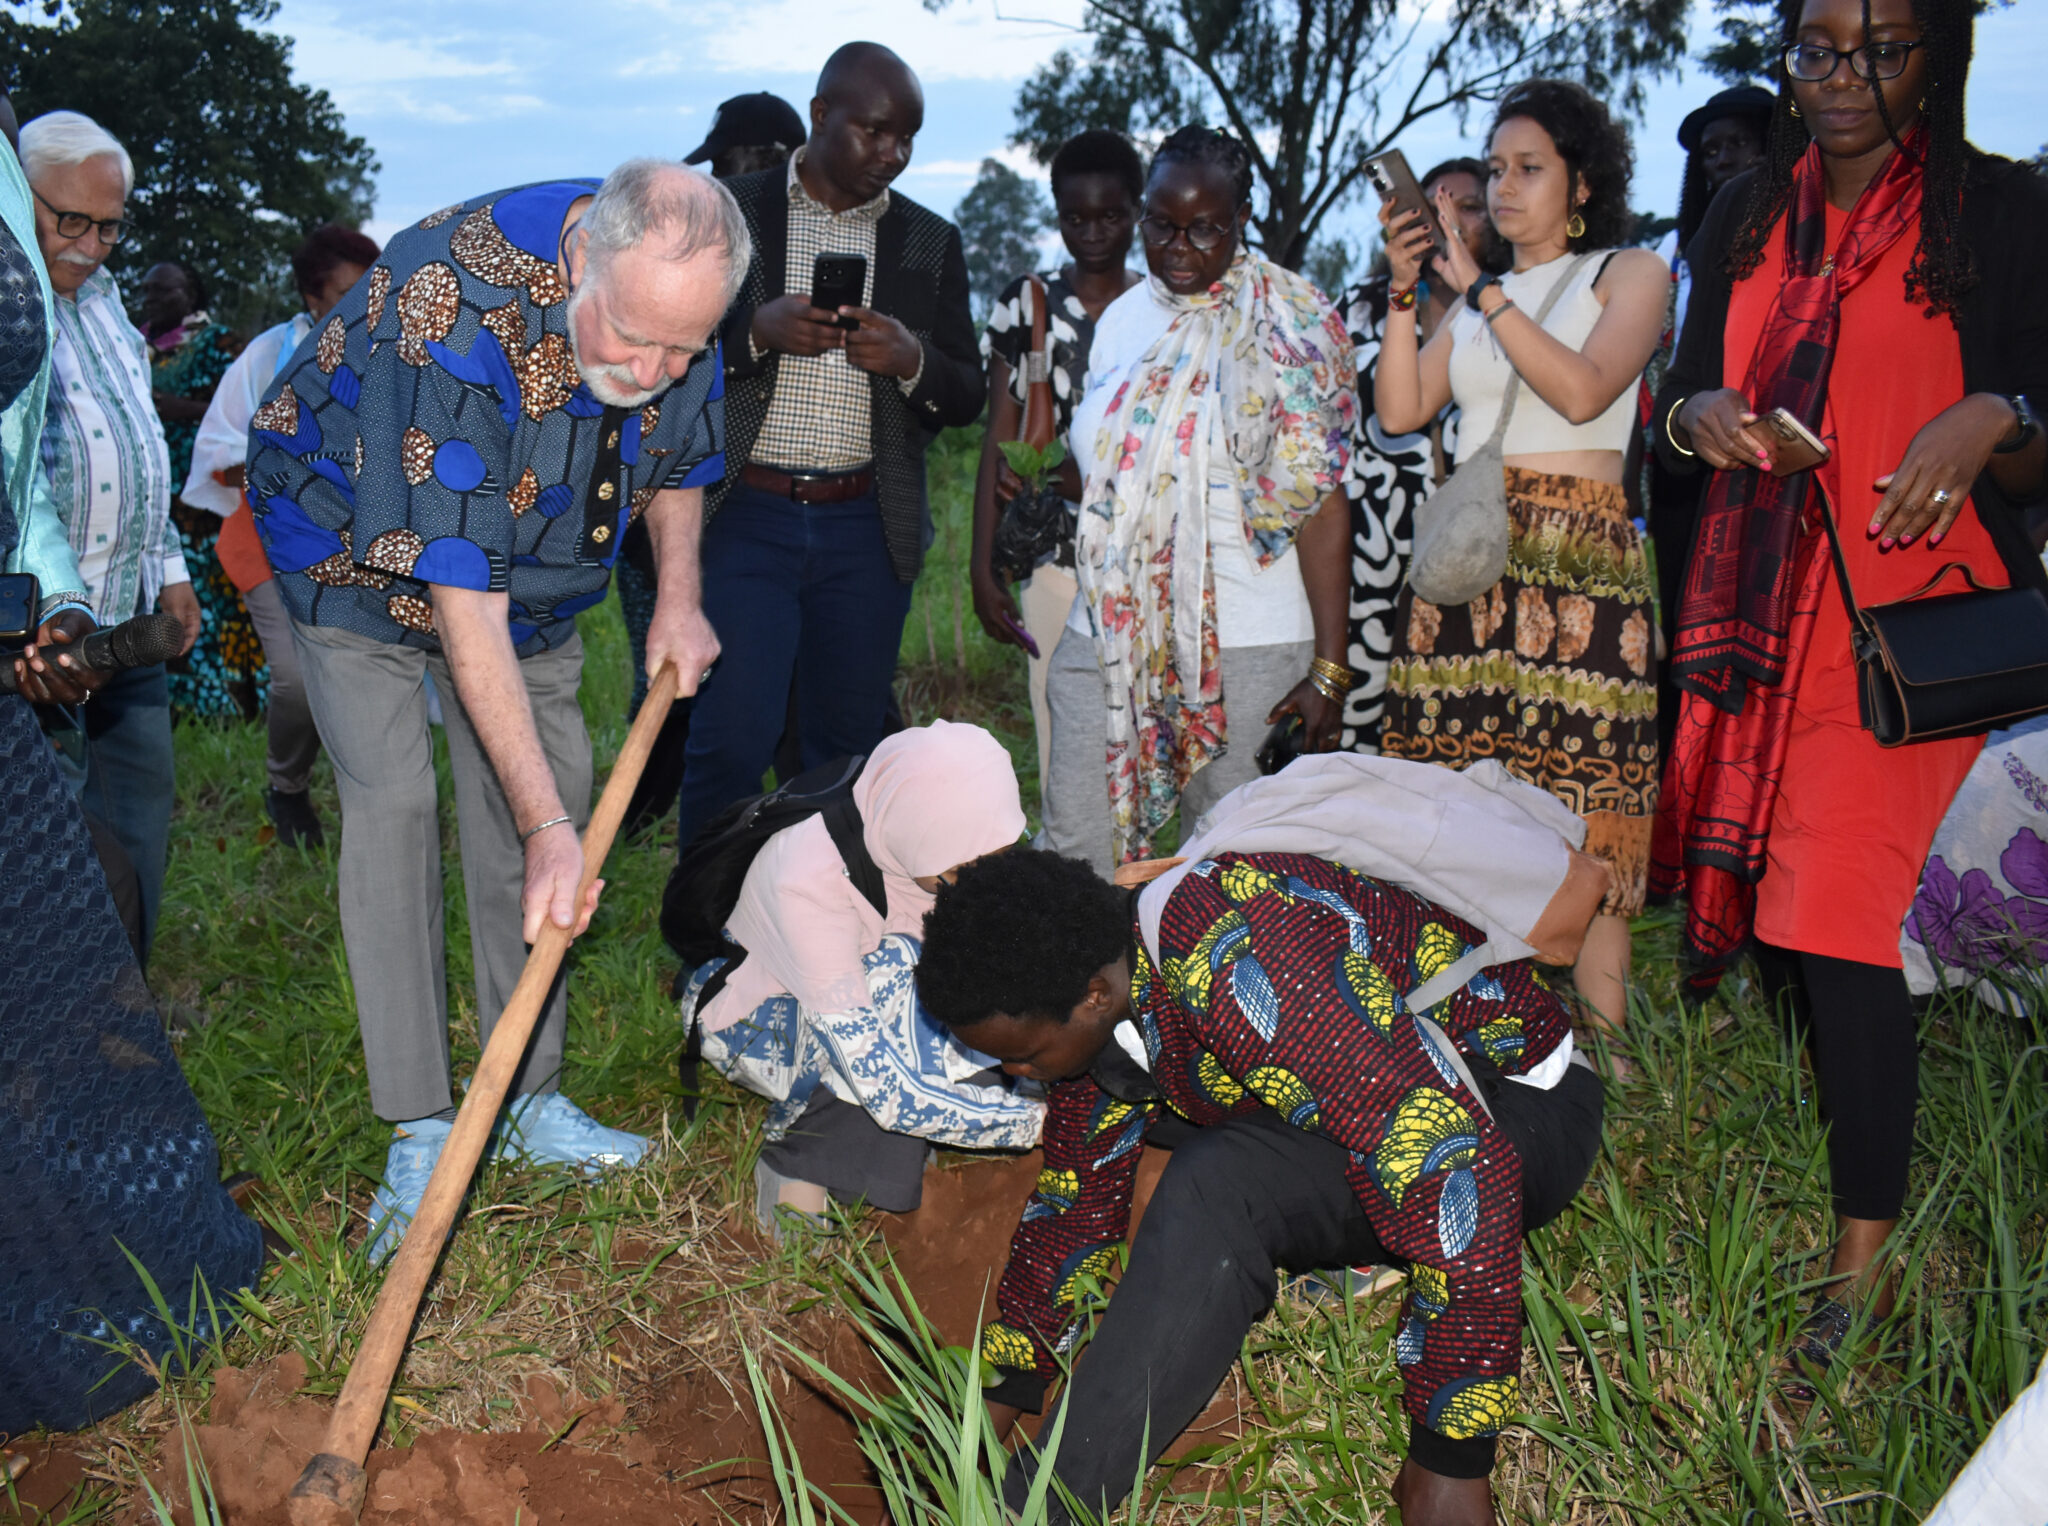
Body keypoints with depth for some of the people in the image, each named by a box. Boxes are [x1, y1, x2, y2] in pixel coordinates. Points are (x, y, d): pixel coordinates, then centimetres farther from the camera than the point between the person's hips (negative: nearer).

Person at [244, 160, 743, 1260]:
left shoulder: (670, 291, -20)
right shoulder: (460, 316, -41)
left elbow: (677, 450, 5)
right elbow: (463, 600, -41)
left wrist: (677, 598, -7)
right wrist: (547, 823, -40)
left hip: (531, 562, 6)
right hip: (354, 541, -5)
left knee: (535, 798, 0)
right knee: (391, 799, -17)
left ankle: (531, 1098, 10)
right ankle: (420, 1130, -9)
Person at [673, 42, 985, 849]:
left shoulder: (931, 241, 11)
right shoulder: (727, 211, 5)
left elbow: (967, 398, 11)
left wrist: (912, 360, -11)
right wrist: (756, 332, -15)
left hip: (866, 531, 3)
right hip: (746, 517, -2)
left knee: (847, 745, 7)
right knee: (732, 739, -8)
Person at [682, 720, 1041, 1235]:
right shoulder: (808, 880, -40)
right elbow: (890, 1095, -41)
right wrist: (1038, 1122, -35)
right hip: (755, 1016, -5)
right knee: (895, 973, -36)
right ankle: (797, 1157, -15)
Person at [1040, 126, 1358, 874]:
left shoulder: (1292, 326, -4)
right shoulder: (1123, 317, 12)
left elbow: (1319, 501, -8)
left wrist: (1329, 669, -13)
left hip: (1248, 643, -5)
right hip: (1109, 633, 5)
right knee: (1073, 853, 2)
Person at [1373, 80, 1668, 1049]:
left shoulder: (1628, 274, 9)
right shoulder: (1472, 300, 21)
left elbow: (1582, 390, -10)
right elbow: (1399, 412, 9)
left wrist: (1480, 289, -10)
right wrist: (1405, 292, 0)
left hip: (1579, 565, -4)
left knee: (1582, 797, -8)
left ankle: (1600, 1041, -1)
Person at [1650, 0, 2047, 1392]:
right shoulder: (1750, 219, 13)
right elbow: (1681, 398, 15)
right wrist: (1698, 417, -6)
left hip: (1908, 609, -5)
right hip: (1758, 597, 5)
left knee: (1836, 908, -12)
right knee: (1757, 886, 7)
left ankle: (1867, 1256, -1)